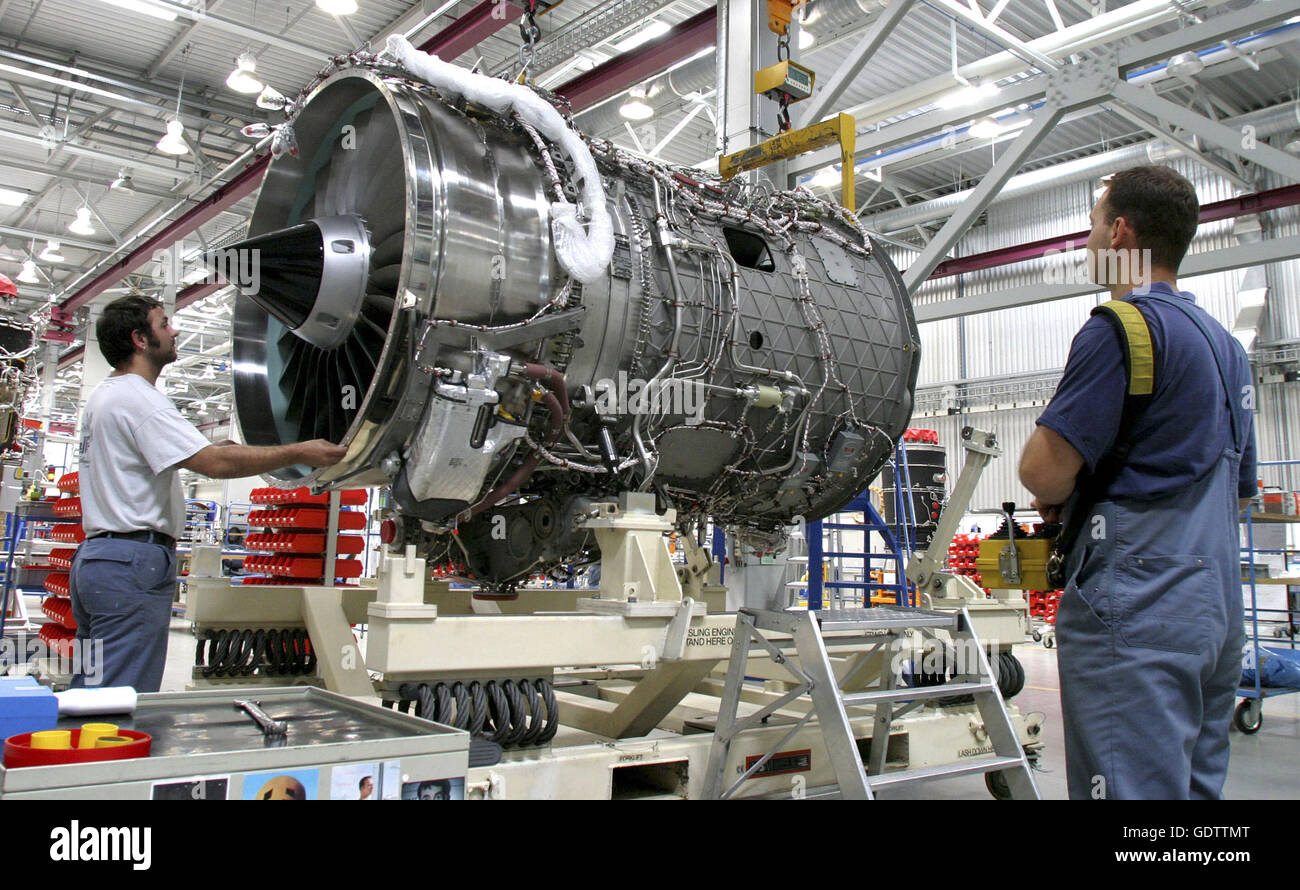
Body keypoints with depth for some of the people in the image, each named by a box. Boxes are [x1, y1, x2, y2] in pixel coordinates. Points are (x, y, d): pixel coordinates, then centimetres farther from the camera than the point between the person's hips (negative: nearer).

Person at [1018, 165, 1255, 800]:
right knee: (1193, 787, 16)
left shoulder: (1123, 327, -11)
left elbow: (1044, 473, -19)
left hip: (1137, 610, -10)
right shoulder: (1224, 343, 17)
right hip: (1215, 607, 10)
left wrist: (1058, 494, 5)